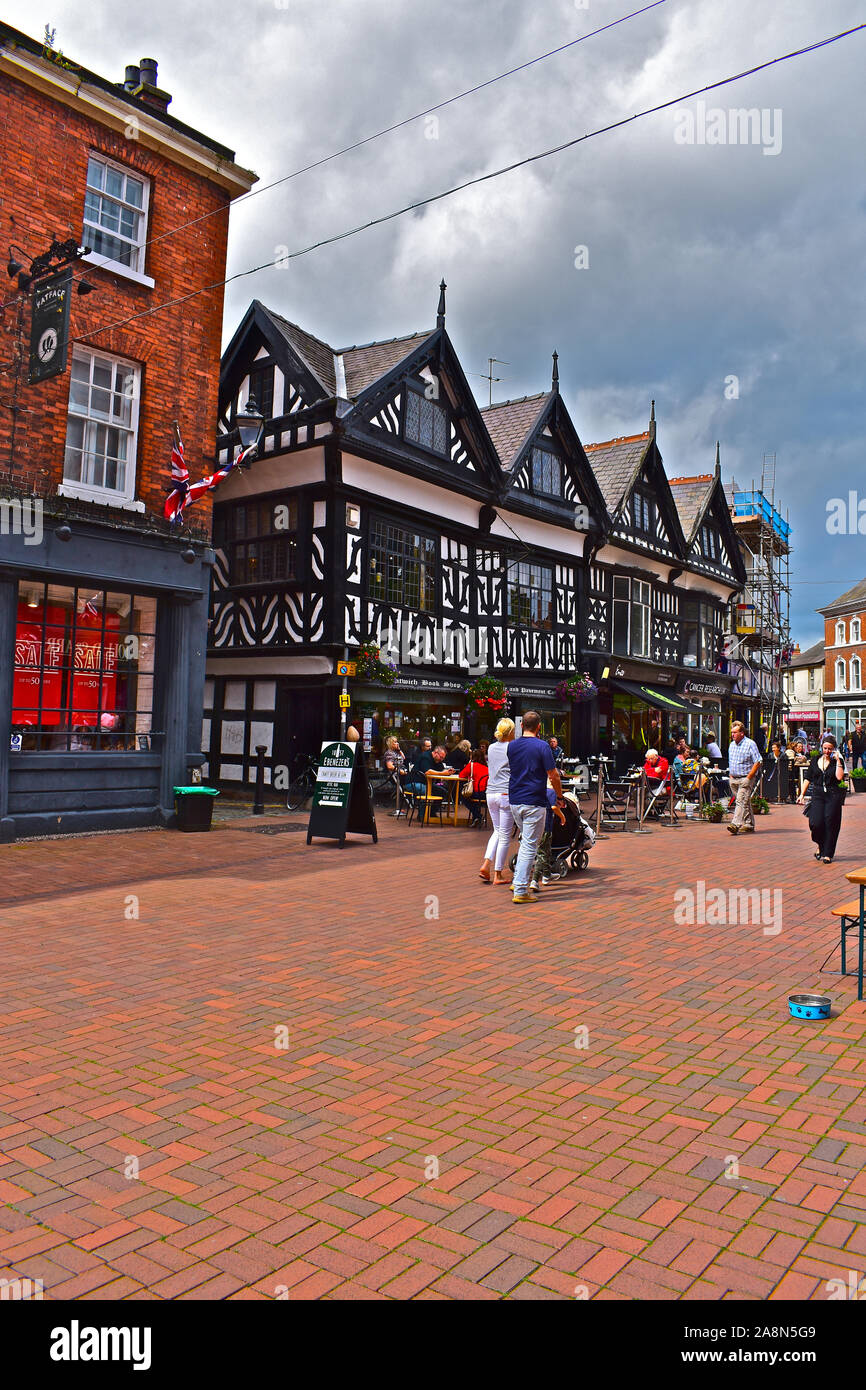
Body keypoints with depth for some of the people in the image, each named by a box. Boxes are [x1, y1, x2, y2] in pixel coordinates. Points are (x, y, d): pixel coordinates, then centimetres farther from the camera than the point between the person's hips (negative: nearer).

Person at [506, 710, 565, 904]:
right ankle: (520, 890, -2)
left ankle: (518, 881, 23)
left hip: (514, 801, 6)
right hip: (534, 802, -6)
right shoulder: (542, 746, -11)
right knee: (530, 846, -2)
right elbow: (553, 776, -10)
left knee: (526, 841, 23)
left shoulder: (511, 746, 5)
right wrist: (560, 797, 3)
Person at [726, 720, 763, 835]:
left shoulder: (750, 744, -8)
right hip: (733, 779, 7)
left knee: (741, 801, -16)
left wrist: (748, 778, -16)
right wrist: (730, 775, 12)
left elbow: (757, 763, -12)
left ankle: (736, 824, -25)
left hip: (745, 779, -7)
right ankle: (749, 825, 21)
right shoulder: (732, 745, 14)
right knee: (745, 802, 14)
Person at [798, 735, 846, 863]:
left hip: (833, 796, -2)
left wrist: (838, 761, -12)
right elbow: (808, 778, 15)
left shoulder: (838, 761, 3)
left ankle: (827, 854, 7)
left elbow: (839, 777, -15)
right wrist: (802, 794, 10)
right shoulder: (815, 760, 11)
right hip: (817, 795, 2)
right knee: (815, 823, -11)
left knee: (830, 824, -4)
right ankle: (820, 845, 19)